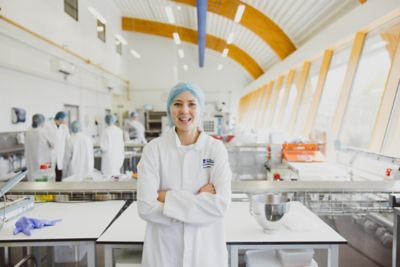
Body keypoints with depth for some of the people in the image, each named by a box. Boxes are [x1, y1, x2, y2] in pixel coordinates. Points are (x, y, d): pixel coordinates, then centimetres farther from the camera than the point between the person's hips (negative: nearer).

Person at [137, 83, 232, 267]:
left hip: (206, 248, 1)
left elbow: (221, 203, -15)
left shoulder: (216, 148, -8)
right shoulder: (154, 149, -10)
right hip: (164, 250, 0)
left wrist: (169, 198, -17)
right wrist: (199, 200, -18)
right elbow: (145, 207, -15)